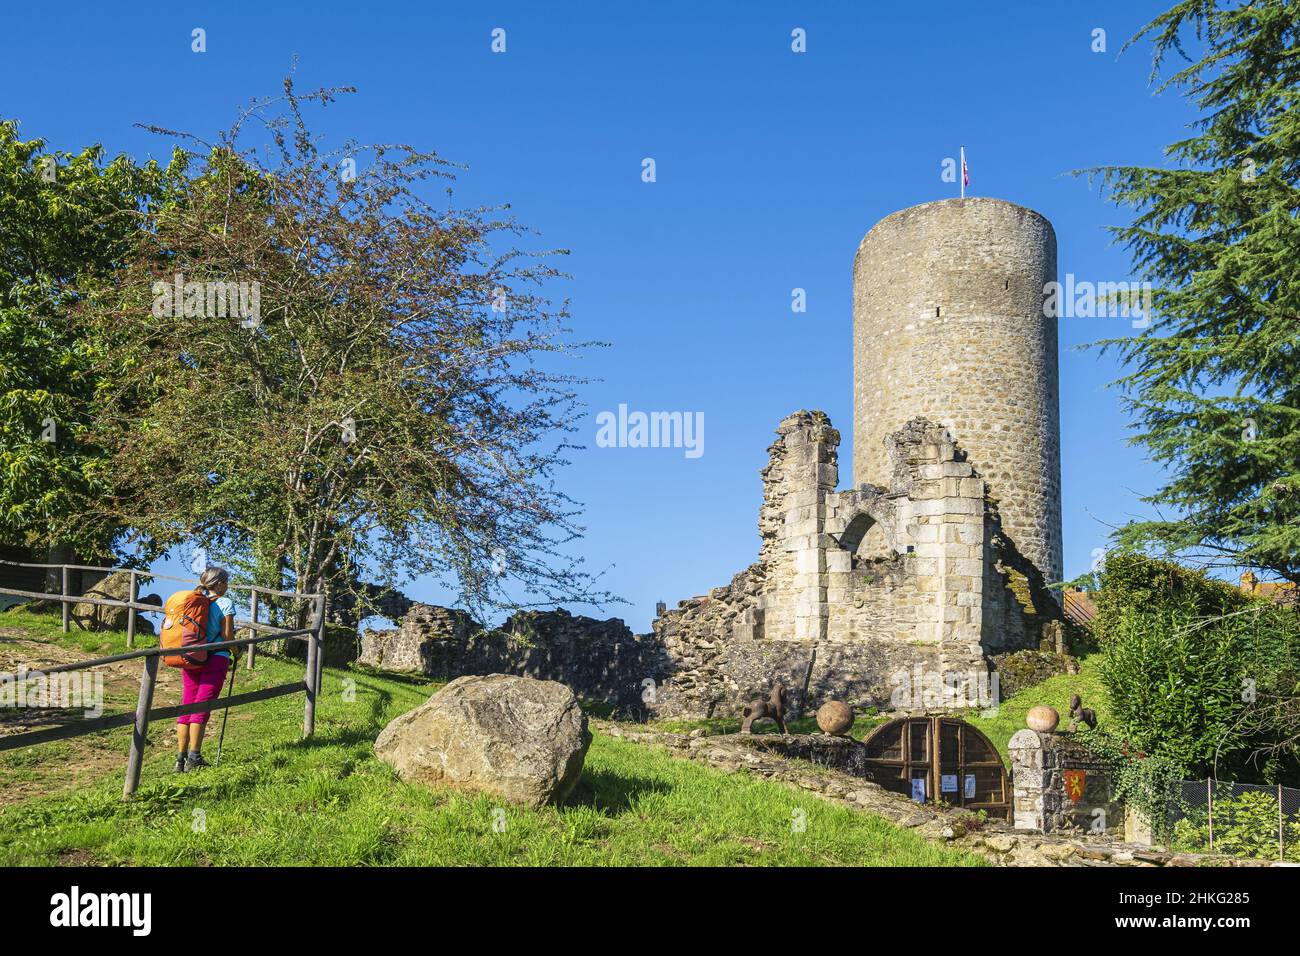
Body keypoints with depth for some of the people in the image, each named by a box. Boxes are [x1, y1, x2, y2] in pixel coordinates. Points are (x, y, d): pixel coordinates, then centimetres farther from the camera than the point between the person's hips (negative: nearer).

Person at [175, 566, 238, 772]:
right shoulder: (225, 603, -4)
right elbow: (227, 635, -8)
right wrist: (236, 652, 8)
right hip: (215, 659, -5)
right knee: (201, 708, -5)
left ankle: (181, 758, 8)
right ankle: (194, 757, -6)